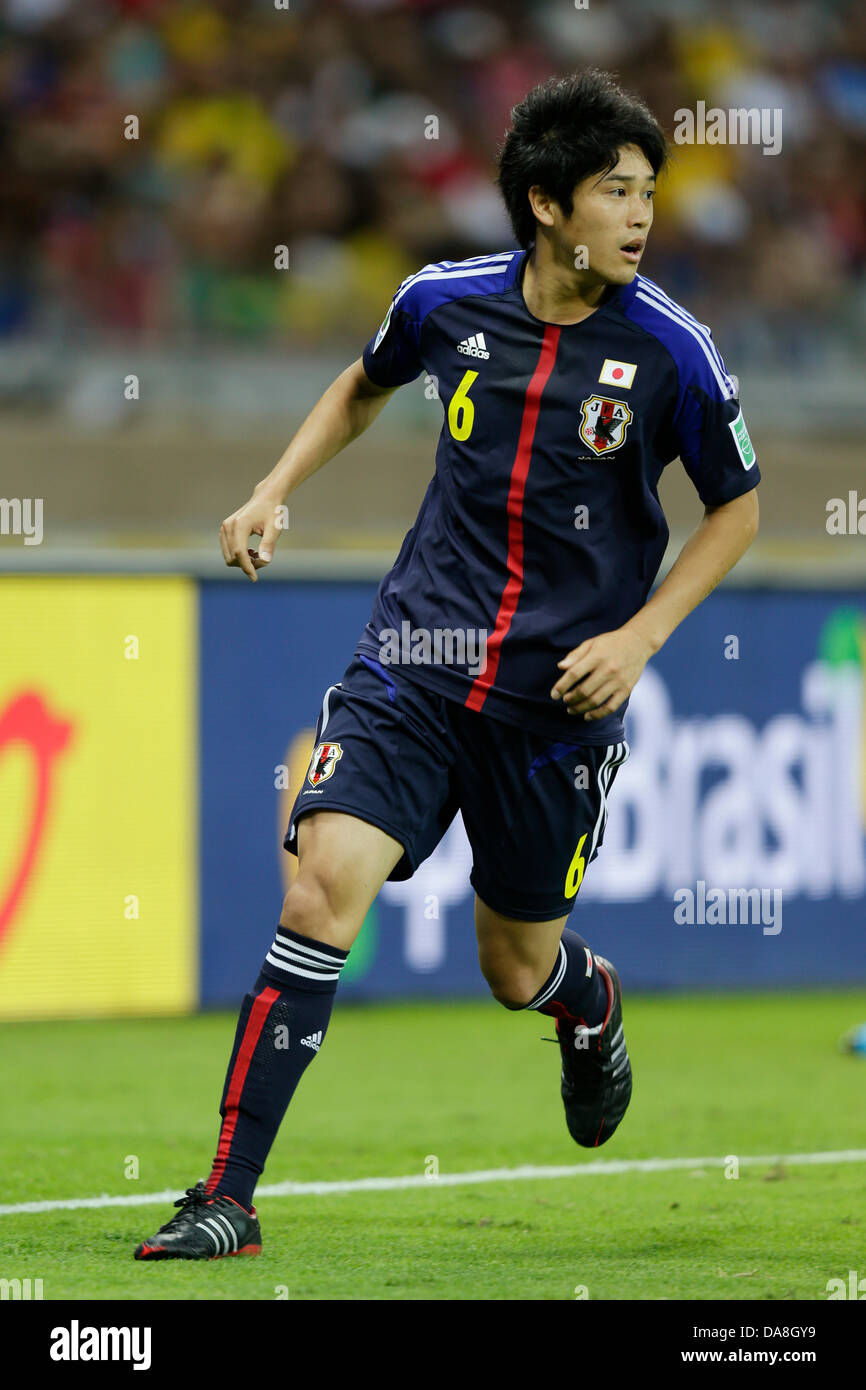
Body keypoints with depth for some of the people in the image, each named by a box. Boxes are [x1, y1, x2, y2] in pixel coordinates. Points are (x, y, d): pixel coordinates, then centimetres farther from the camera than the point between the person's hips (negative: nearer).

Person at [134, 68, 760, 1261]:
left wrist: (639, 637, -6)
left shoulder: (670, 350, -9)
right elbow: (367, 384, 22)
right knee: (324, 889, -19)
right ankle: (229, 1198, -15)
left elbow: (736, 506, 5)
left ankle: (591, 1006, 52)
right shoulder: (447, 302, -3)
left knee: (517, 969, 12)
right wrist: (274, 492, 11)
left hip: (558, 697, -1)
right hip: (417, 659, 1)